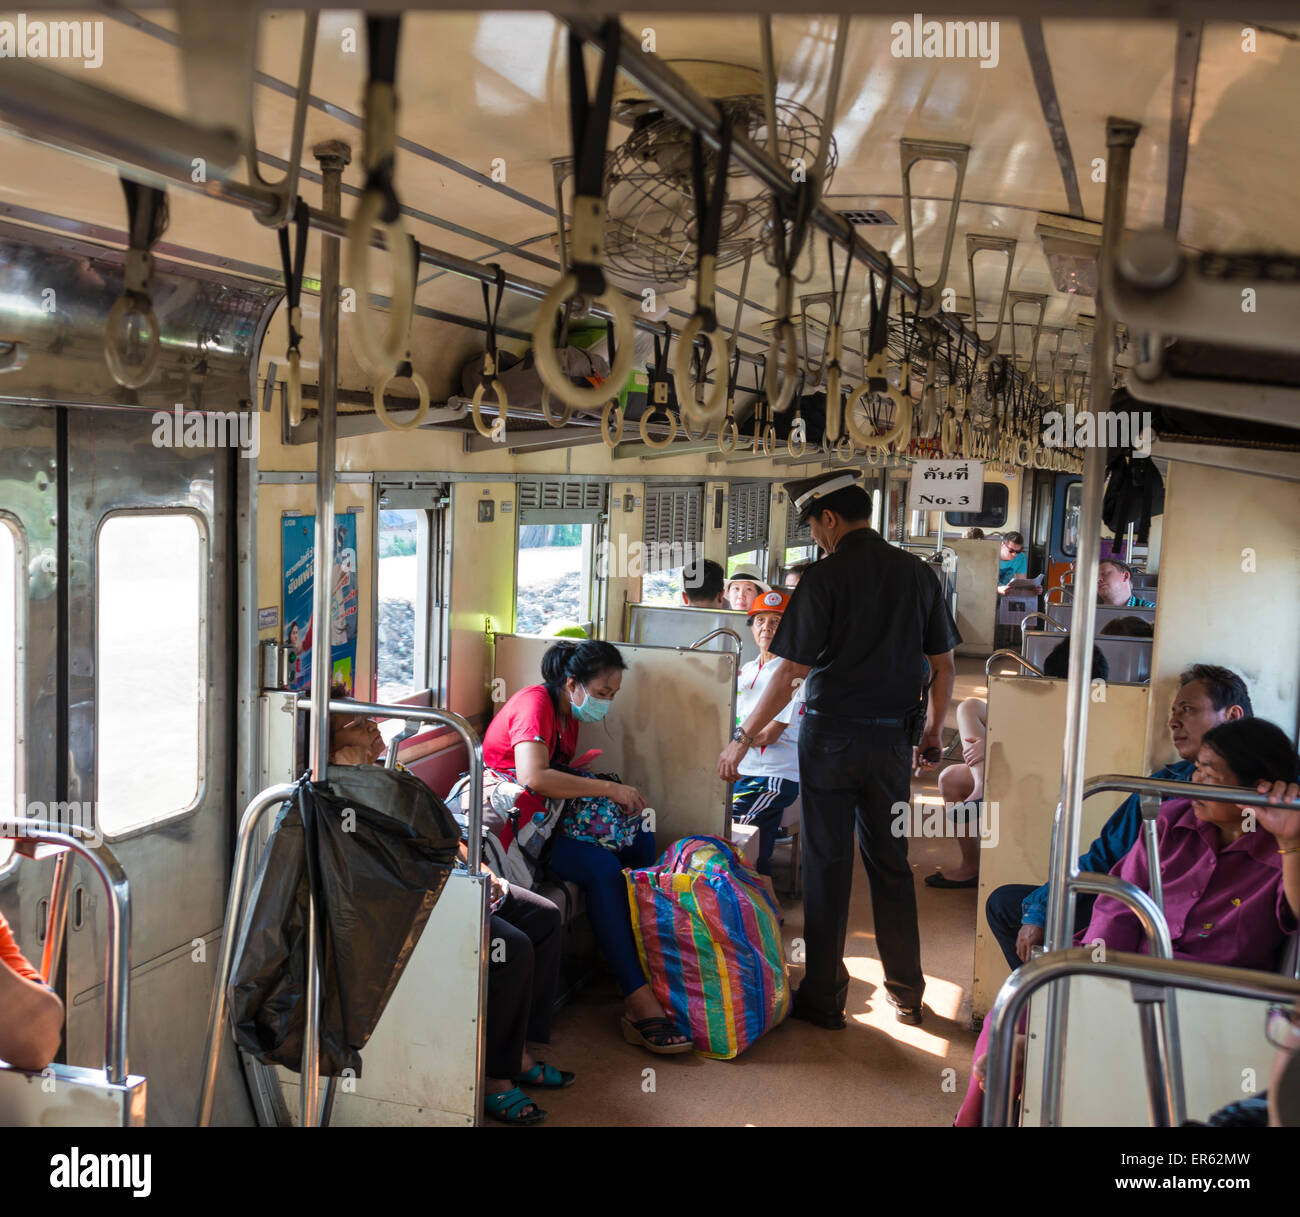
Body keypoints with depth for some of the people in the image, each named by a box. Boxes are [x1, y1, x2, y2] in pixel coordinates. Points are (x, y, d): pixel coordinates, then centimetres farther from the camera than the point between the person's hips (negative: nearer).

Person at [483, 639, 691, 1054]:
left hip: (551, 815, 10)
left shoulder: (568, 712, 13)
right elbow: (533, 776, -32)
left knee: (640, 838, -5)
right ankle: (639, 1001, -28)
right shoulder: (535, 703, -16)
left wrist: (618, 792, -3)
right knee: (602, 867, -28)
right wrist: (608, 788, -26)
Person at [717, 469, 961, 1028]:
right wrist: (933, 731, 22)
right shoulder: (918, 573, 4)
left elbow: (789, 674, -13)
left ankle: (824, 997, 14)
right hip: (891, 739, 5)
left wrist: (742, 738, -4)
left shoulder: (824, 578, -12)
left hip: (830, 737, -4)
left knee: (827, 867, 5)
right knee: (891, 865, 16)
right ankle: (906, 993, 25)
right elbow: (943, 665, 9)